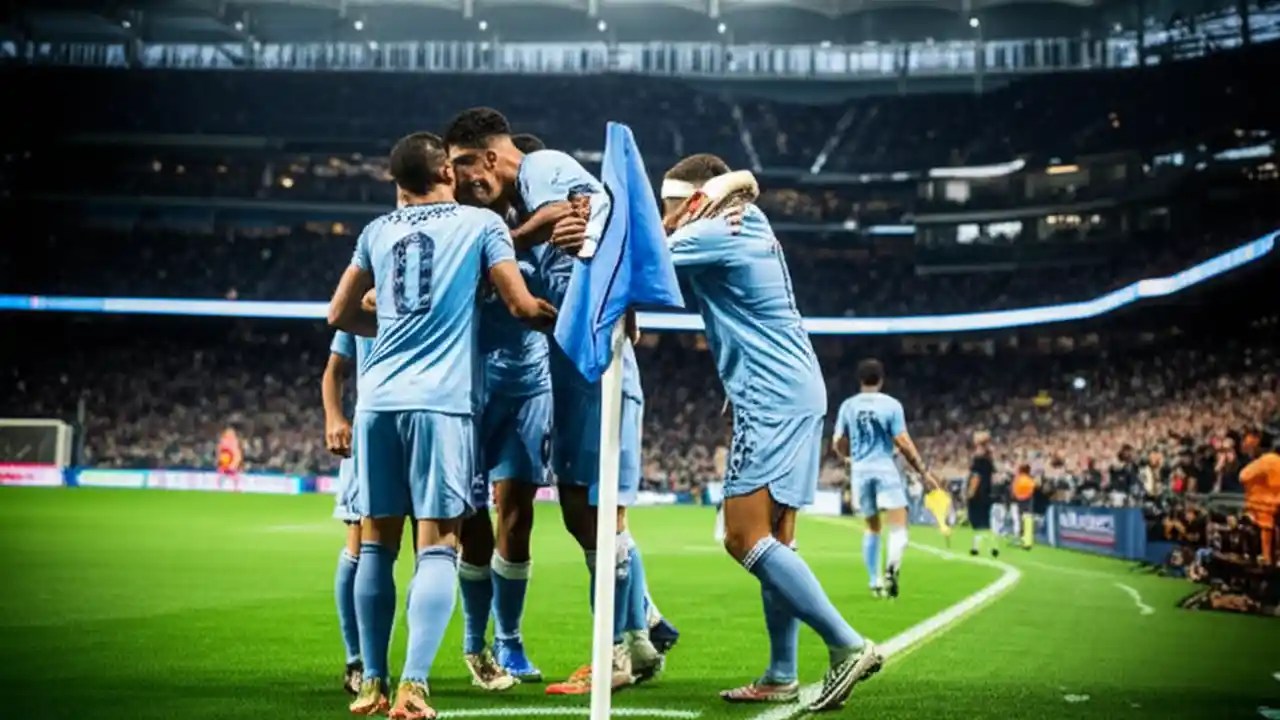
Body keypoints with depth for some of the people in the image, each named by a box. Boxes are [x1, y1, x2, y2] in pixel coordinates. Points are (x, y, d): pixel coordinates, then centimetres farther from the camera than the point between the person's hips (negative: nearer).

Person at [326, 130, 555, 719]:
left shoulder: (377, 231, 16)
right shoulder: (481, 223, 5)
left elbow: (340, 315, 24)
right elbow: (522, 306, 1)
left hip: (377, 400, 4)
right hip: (440, 401, -4)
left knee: (377, 544, 10)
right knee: (437, 546, -3)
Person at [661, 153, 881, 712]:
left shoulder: (714, 235, -10)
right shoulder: (750, 225, 16)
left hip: (771, 401, -10)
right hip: (795, 394, 10)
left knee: (745, 539, -12)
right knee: (773, 539, 10)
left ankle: (848, 646, -15)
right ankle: (781, 676, 11)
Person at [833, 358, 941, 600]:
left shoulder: (847, 406, 4)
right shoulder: (891, 405, -6)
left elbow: (838, 444, 8)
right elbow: (903, 444, -9)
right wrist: (924, 471, -1)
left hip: (860, 470, 4)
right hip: (886, 468, -4)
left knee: (872, 528, 19)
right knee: (898, 528, -6)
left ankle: (875, 582, 20)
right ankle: (892, 566, -35)